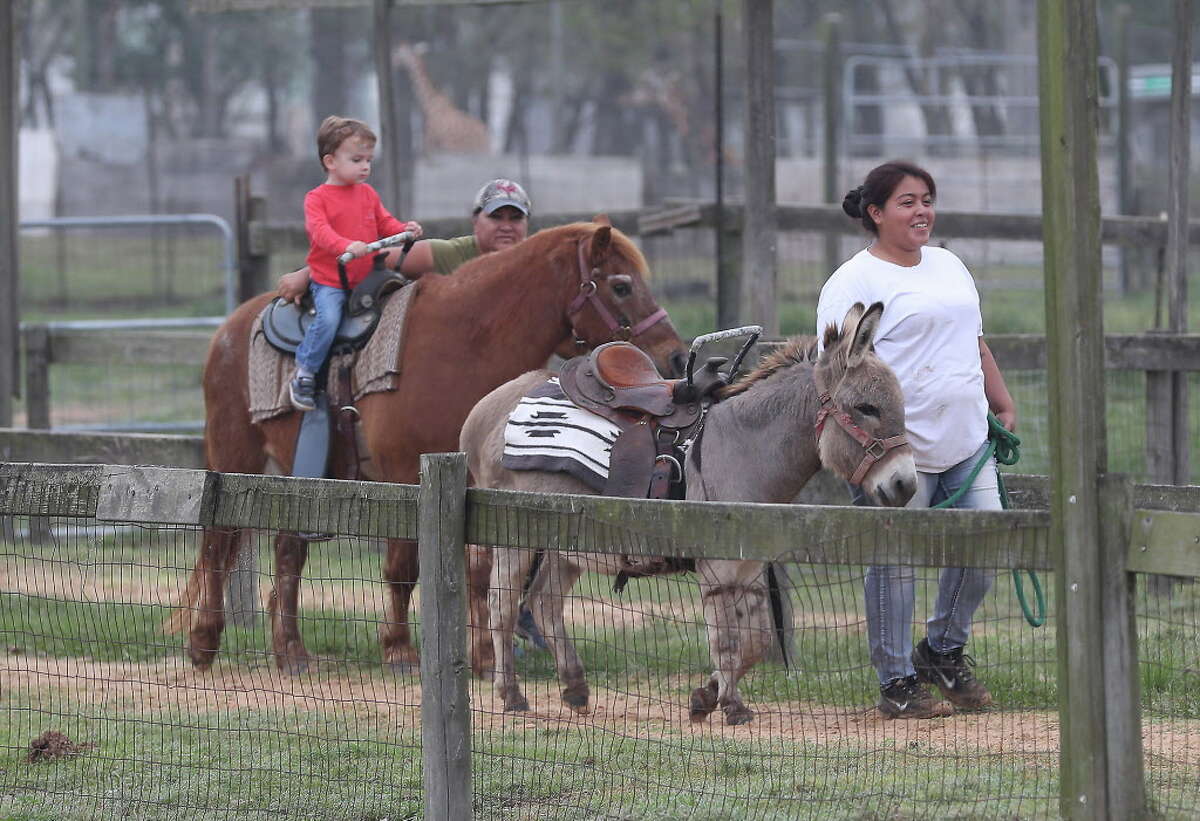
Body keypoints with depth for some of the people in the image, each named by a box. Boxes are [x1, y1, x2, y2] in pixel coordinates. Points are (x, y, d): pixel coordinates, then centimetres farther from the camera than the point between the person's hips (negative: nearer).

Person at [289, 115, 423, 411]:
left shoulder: (368, 194, 14)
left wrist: (405, 229, -4)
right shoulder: (316, 198, -5)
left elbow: (384, 223, 19)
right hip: (327, 281, -6)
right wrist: (346, 246, -38)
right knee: (329, 319, -29)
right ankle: (304, 374, -16)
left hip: (365, 278, 6)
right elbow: (320, 231, -20)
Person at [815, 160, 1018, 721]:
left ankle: (944, 653, 25)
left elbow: (976, 345, 27)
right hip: (899, 453, -7)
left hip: (968, 444, 7)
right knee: (895, 562, -3)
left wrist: (1004, 407, 23)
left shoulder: (950, 266, 17)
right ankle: (897, 684, 7)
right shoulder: (854, 281, -8)